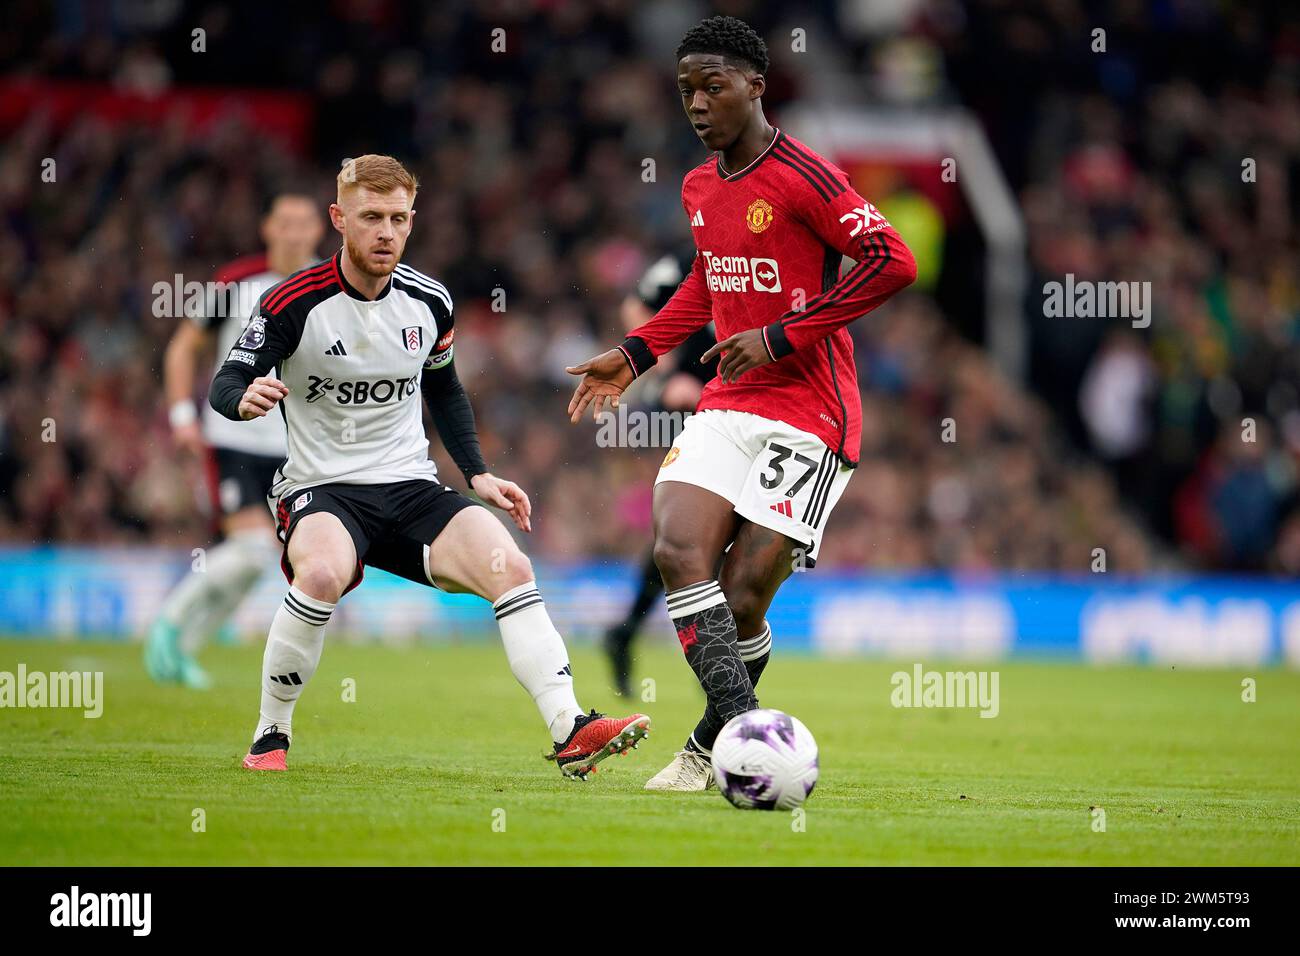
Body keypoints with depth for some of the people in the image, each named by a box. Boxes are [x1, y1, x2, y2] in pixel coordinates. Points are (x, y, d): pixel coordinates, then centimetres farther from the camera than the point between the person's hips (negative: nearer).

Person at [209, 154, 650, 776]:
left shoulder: (429, 302, 3)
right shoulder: (293, 304, -11)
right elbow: (226, 385, -8)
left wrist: (477, 474, 12)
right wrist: (245, 398, -32)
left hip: (410, 487, 4)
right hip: (320, 490, -4)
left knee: (510, 567, -19)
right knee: (323, 573, -37)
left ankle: (570, 732, -22)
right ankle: (270, 736, -15)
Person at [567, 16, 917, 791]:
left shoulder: (802, 178, -13)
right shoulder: (699, 188, 12)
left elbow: (895, 263, -19)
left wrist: (781, 336, -18)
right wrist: (634, 357, 20)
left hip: (810, 414, -7)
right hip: (728, 404, 7)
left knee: (743, 597, -8)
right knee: (679, 551, -17)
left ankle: (715, 745, 15)